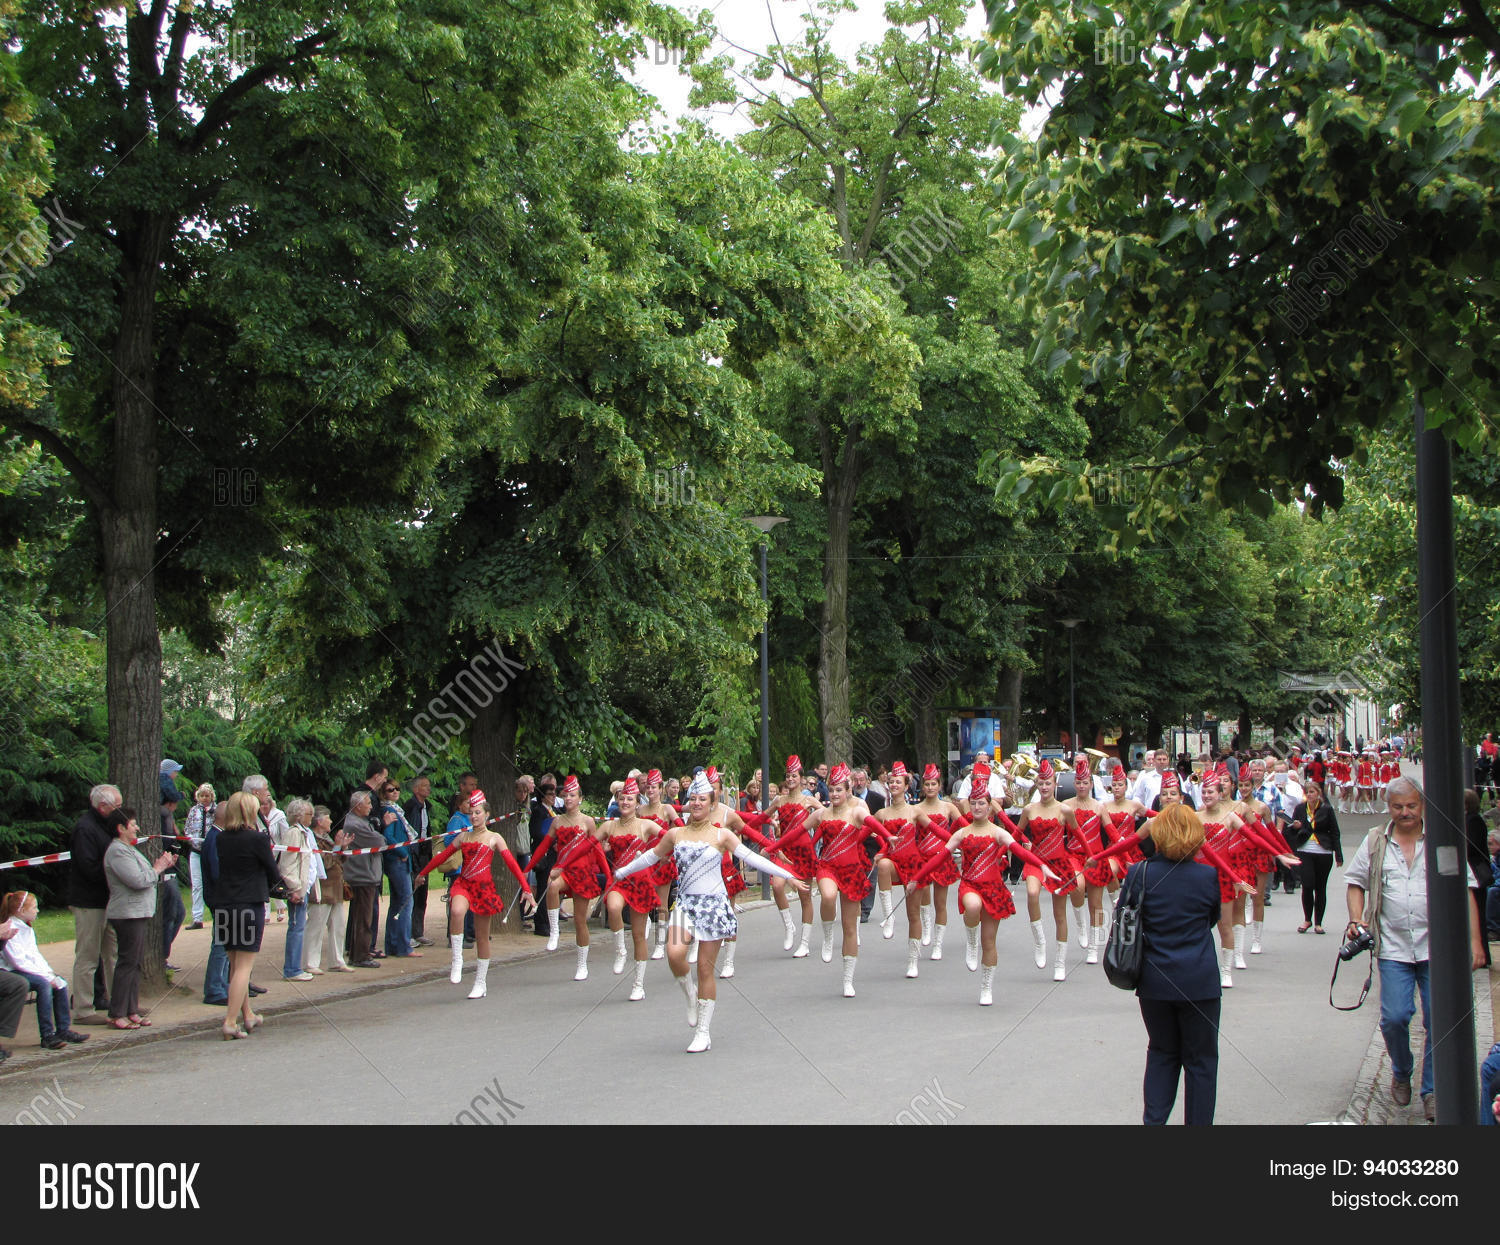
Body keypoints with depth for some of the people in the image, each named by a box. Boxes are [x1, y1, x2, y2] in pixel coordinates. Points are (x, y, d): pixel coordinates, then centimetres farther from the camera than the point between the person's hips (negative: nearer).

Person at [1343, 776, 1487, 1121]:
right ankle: (1401, 1074, 21)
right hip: (1393, 947, 1)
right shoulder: (1375, 842, 8)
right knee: (1394, 1017, -7)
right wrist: (1355, 919, -1)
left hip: (1437, 947, 0)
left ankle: (1432, 1090, 14)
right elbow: (1356, 882, 16)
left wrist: (1474, 939, -2)